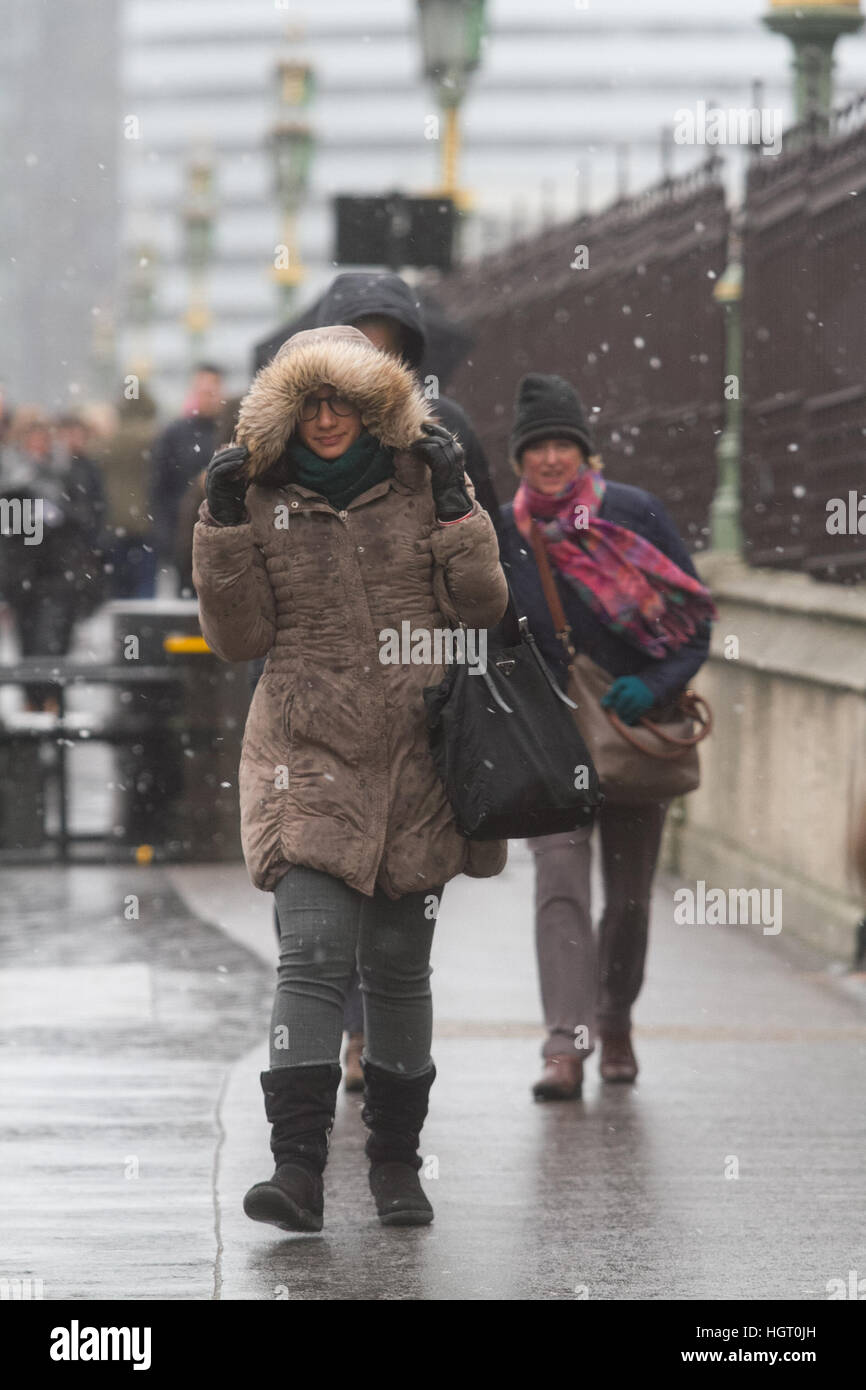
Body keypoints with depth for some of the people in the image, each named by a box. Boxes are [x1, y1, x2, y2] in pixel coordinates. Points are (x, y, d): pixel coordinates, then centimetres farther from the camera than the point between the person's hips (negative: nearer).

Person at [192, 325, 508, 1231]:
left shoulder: (420, 485, 6)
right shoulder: (262, 502, 4)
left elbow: (482, 606, 2)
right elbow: (238, 638, 0)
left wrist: (454, 506, -7)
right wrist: (224, 528, -8)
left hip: (415, 758, 2)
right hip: (310, 757, -2)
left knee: (399, 966, 9)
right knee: (312, 953, -16)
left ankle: (395, 1162, 22)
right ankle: (296, 1165, -21)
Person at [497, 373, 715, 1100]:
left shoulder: (635, 512, -6)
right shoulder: (503, 535, -2)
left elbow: (695, 616, -3)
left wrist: (656, 685, -18)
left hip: (638, 723, 0)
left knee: (630, 894, 8)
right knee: (560, 876, -17)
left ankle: (615, 1021, 33)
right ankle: (567, 1044, -24)